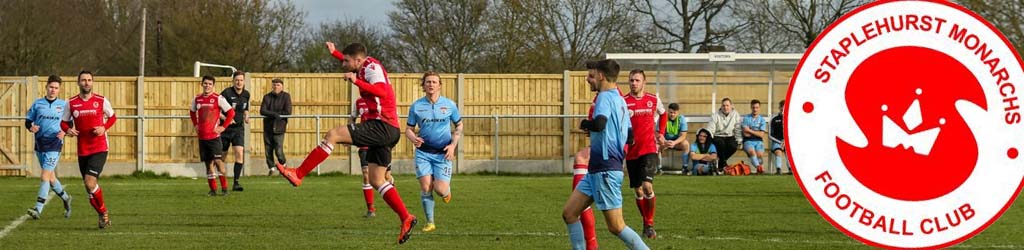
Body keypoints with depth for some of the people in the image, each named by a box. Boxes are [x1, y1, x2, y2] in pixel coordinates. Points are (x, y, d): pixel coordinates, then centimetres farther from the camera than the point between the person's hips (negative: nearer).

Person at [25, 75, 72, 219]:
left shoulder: (64, 105, 3)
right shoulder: (37, 104, 8)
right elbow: (28, 120, 12)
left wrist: (64, 132, -9)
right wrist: (31, 128, -10)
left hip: (54, 144, -4)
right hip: (40, 143, 4)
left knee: (45, 176, -15)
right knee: (50, 177, 13)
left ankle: (38, 210, -18)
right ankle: (66, 199, 38)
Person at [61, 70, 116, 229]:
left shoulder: (101, 101, -1)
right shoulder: (71, 103, 3)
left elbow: (112, 117, 12)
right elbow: (64, 122, 13)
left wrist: (104, 128, -8)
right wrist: (68, 130, -10)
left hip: (99, 149, -3)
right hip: (82, 150, 3)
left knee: (90, 182, -19)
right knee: (89, 186, 7)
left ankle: (103, 213, 1)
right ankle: (103, 215, 25)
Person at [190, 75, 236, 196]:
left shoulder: (218, 98, -6)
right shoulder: (197, 99, 9)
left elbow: (231, 112, -6)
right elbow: (192, 112, 28)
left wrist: (223, 127, -8)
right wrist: (195, 125, 16)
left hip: (214, 135, -5)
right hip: (202, 136, 5)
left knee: (218, 160, -11)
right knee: (208, 163, 7)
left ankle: (224, 188, -6)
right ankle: (213, 189, 12)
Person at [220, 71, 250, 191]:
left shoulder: (246, 94, 4)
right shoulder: (227, 93, -13)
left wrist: (246, 116, 2)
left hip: (238, 129, 3)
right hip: (225, 129, -3)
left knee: (240, 153, -15)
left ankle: (236, 183, -13)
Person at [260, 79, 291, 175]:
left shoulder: (286, 96, 0)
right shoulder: (267, 97, 7)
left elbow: (288, 112, -9)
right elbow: (262, 111, -6)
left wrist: (270, 114, -8)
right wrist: (275, 114, -22)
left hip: (279, 128, -3)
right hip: (268, 127, 3)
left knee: (279, 150, -8)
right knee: (268, 150, 4)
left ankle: (283, 164, 18)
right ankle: (271, 167, 22)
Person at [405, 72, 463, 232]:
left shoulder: (449, 105, 0)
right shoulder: (416, 106, 1)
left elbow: (459, 125, 11)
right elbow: (409, 128, 8)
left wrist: (453, 145, -3)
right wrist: (414, 138, -16)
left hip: (443, 153, -1)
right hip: (423, 152, 1)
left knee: (440, 189, -11)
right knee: (426, 187, -10)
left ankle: (447, 191, 29)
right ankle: (430, 222, 4)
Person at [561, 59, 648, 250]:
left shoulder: (606, 97, -13)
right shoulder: (620, 100, 16)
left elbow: (599, 123, -33)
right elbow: (629, 137, 24)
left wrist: (584, 124, -12)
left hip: (606, 170, -10)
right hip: (596, 170, 10)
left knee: (616, 227, -7)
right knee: (569, 213, 10)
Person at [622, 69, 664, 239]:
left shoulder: (654, 100, 4)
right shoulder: (623, 101, -3)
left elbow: (663, 115, 25)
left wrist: (660, 133, 15)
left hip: (649, 150, -1)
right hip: (631, 152, 1)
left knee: (647, 185, -17)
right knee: (638, 191, 7)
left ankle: (650, 224, -6)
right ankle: (646, 223, 24)